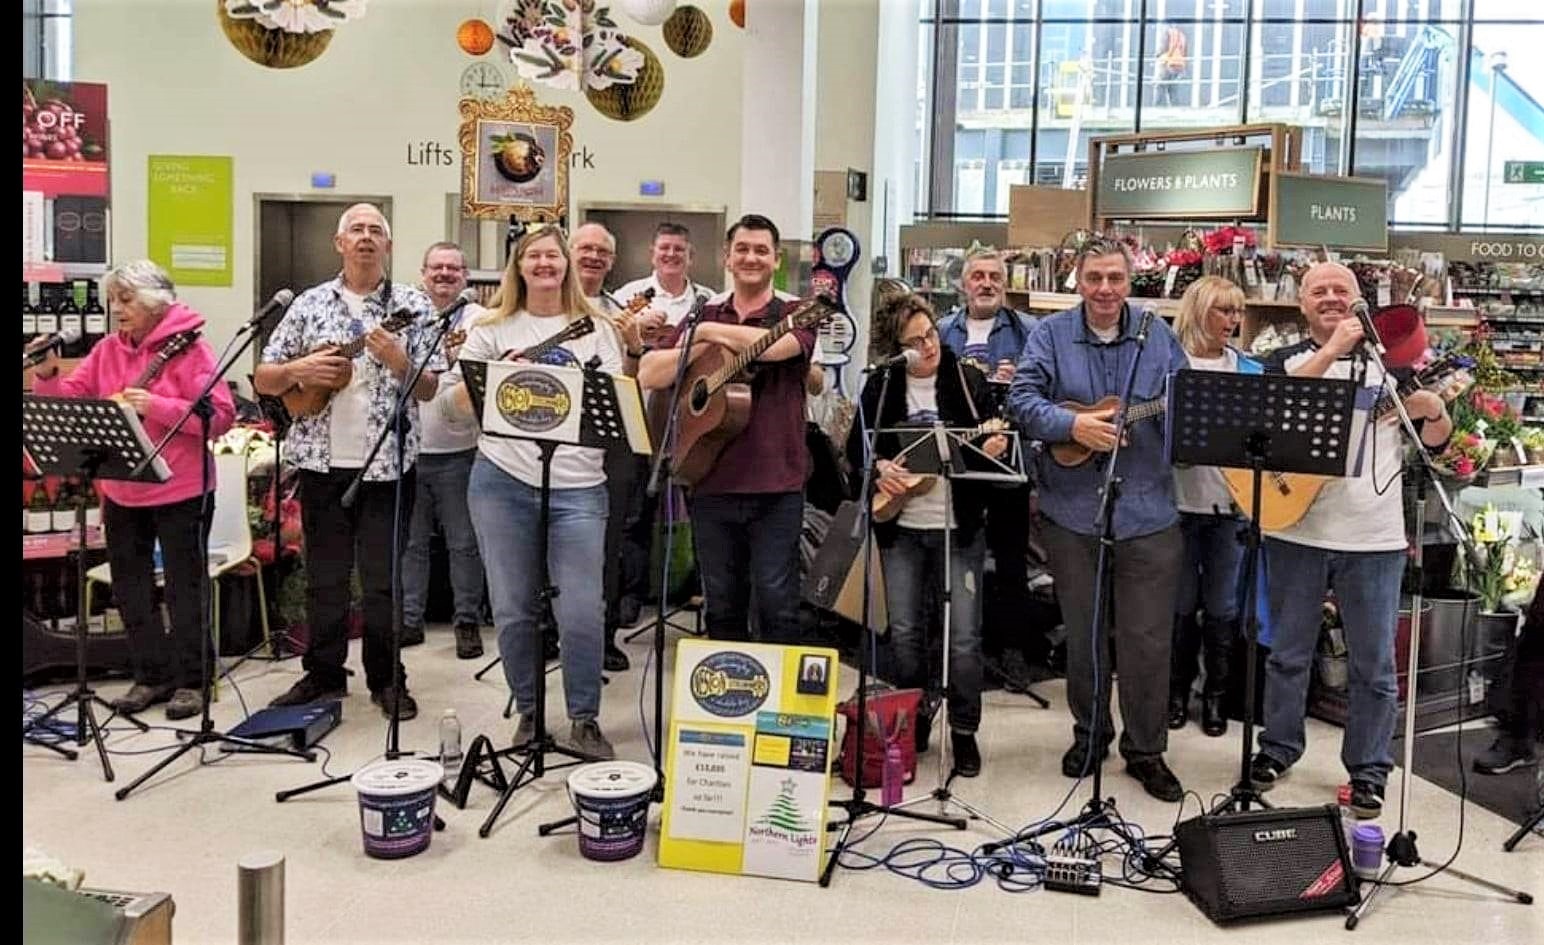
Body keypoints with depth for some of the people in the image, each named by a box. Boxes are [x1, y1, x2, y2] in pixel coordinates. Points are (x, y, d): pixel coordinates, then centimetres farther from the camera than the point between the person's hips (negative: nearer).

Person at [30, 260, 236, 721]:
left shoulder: (190, 349, -11)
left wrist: (155, 406, -25)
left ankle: (190, 681, 12)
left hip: (180, 489, -7)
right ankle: (151, 675, 25)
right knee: (129, 585, 13)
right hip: (121, 490, 7)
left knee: (185, 583, 2)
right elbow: (70, 400, 5)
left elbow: (220, 415, -19)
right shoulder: (106, 350, 8)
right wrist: (47, 375, -14)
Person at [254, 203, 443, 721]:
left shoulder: (413, 306, 1)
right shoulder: (310, 304, 6)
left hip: (388, 462, -2)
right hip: (322, 460, 2)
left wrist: (396, 359, -21)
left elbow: (429, 389, -3)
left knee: (384, 577, 3)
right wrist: (299, 370, -11)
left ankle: (387, 679, 18)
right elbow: (263, 380, 8)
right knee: (323, 576, 11)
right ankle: (324, 675, 25)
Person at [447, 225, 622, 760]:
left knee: (583, 611, -7)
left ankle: (584, 720, 11)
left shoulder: (596, 328, 10)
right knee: (513, 609, 6)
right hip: (502, 480, 1)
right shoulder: (493, 327, 10)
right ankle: (528, 712, 25)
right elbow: (462, 401, 8)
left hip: (577, 486, -1)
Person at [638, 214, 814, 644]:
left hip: (775, 484, -3)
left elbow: (774, 347, -21)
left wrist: (710, 332, -8)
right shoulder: (702, 316, 13)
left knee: (776, 601, -2)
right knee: (721, 604, 12)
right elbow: (648, 375, 1)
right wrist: (702, 345, -12)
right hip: (710, 479, 3)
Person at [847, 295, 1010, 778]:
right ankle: (913, 724, 27)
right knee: (904, 633, 8)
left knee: (964, 637, -2)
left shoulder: (969, 380, -1)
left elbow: (996, 438, 3)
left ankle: (964, 731, 15)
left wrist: (994, 449, -19)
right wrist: (879, 467, -10)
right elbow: (856, 445, 9)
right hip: (900, 526, 2)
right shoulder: (881, 386, 3)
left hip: (959, 526, -2)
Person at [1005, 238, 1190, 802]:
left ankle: (1146, 749, 18)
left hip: (1147, 512, 0)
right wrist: (1073, 424, -21)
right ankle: (1089, 734, 30)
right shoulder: (1051, 335, 2)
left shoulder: (1159, 337, 7)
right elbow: (1021, 400, -7)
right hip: (1071, 512, 0)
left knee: (1147, 638, 3)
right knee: (1081, 633, 13)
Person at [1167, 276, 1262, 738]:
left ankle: (1215, 695, 21)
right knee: (1180, 605, 7)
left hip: (1232, 502, 2)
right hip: (1181, 499, -2)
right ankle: (1177, 690, 22)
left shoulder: (1250, 371, 9)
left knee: (1222, 607, 8)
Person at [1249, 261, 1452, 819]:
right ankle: (1278, 748, 28)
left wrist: (1436, 412, -13)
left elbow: (1433, 441, 9)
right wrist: (1332, 348, -22)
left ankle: (1369, 770, 19)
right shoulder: (1285, 360, 5)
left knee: (1374, 665, 6)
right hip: (1296, 530, 0)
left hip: (1374, 539, 0)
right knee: (1288, 653, 12)